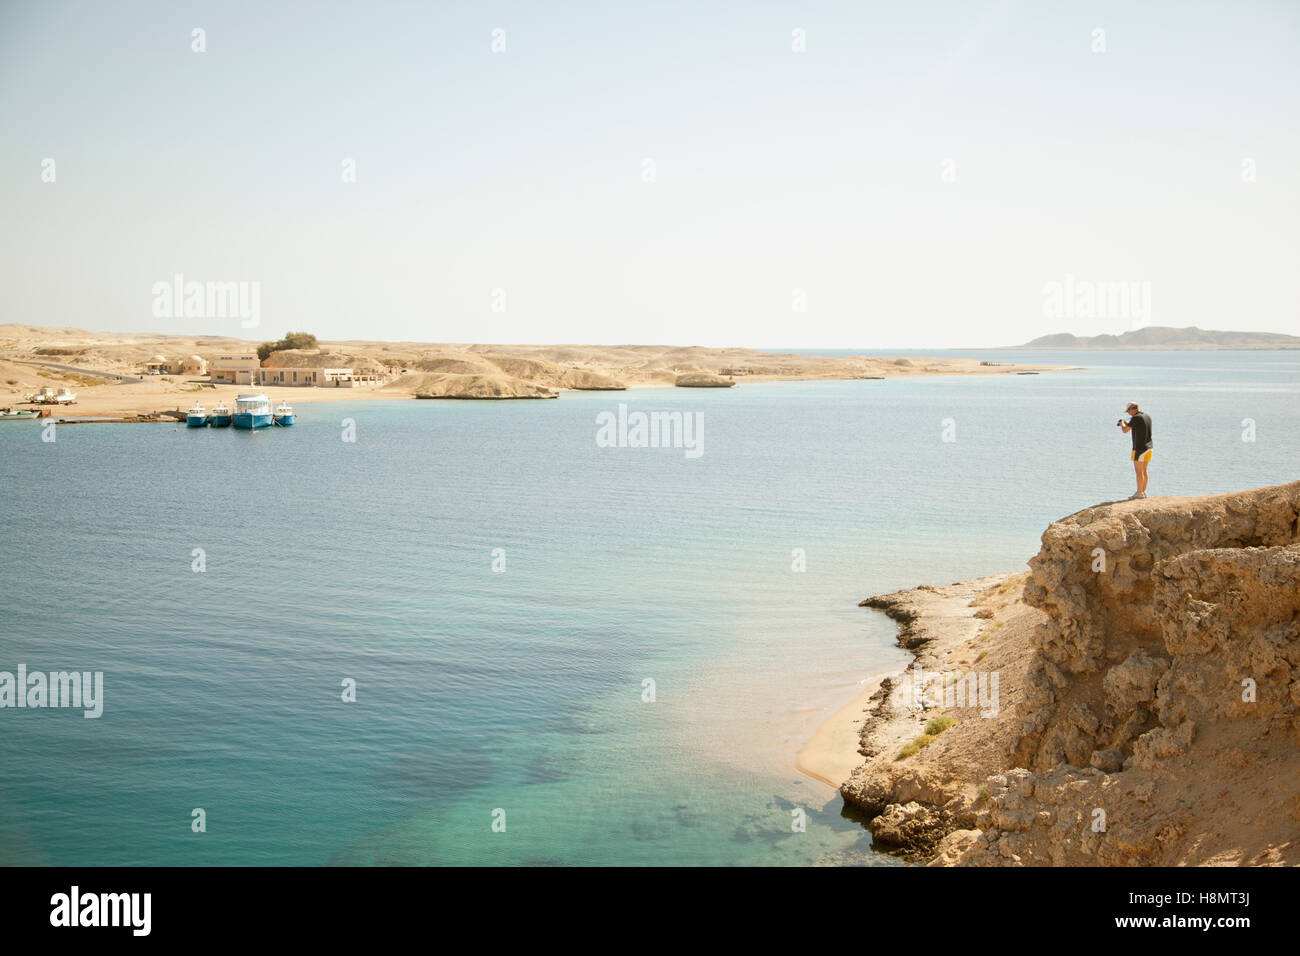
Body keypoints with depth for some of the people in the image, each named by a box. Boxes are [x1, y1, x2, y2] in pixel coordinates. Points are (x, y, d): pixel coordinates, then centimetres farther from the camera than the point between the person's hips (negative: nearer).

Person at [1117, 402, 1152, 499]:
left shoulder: (1135, 418, -15)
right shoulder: (1147, 416, 11)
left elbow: (1125, 431, -14)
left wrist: (1122, 424, 7)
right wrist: (1126, 423, 24)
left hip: (1139, 448, -8)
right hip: (1148, 447, 8)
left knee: (1139, 472, -4)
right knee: (1144, 471, 13)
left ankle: (1139, 493, -2)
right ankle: (1143, 491, 16)